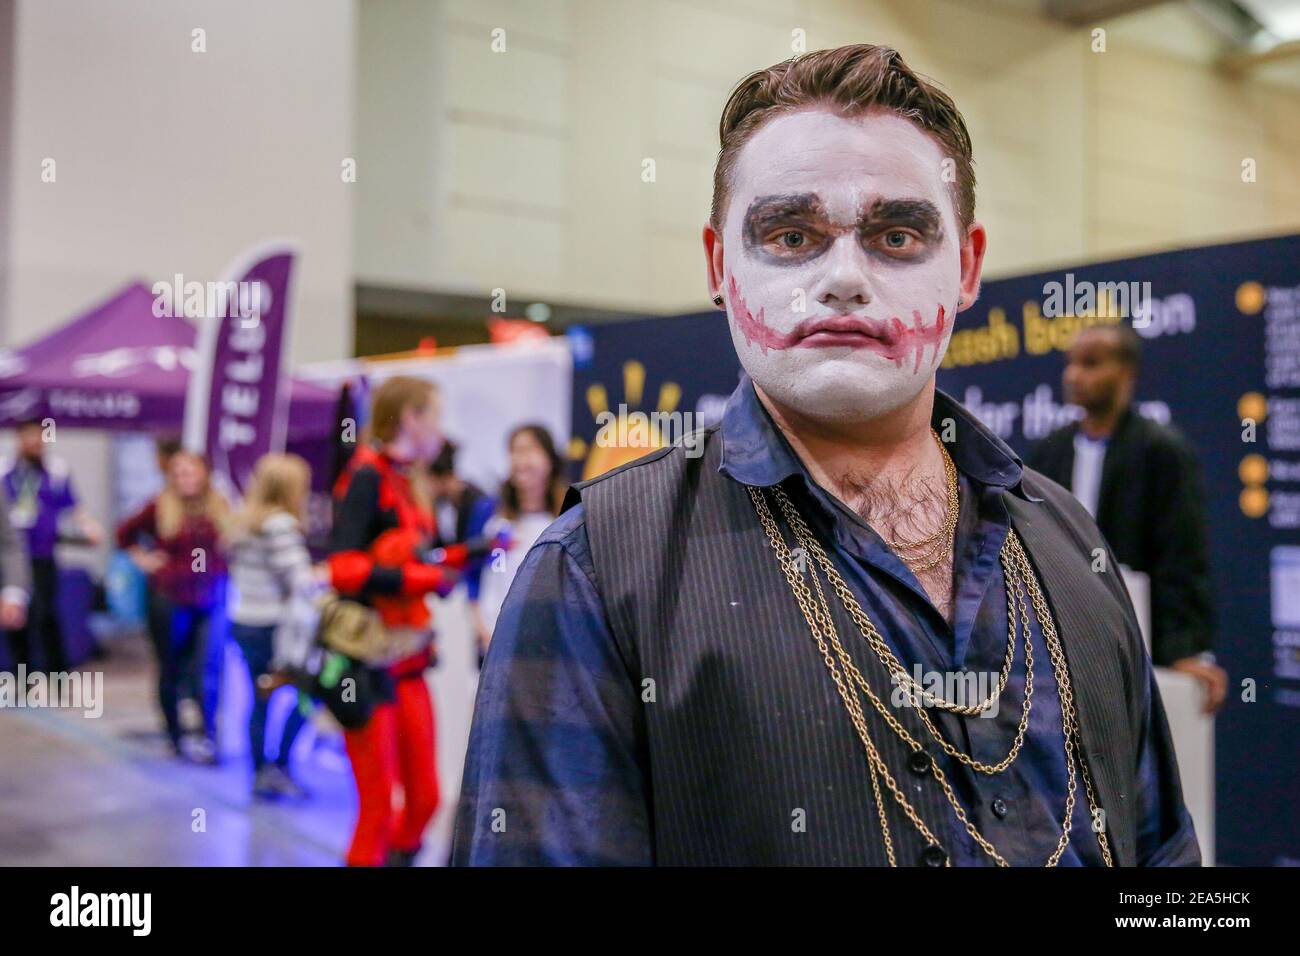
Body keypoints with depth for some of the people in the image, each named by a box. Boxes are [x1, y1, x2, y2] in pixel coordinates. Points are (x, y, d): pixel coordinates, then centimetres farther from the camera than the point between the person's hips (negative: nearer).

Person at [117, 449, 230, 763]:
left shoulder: (220, 506, 3)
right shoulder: (160, 507, -1)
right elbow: (125, 533, 11)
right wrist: (143, 559, 3)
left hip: (212, 600, 0)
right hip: (171, 600, 0)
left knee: (209, 669, -8)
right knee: (172, 669, 10)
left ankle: (210, 737, -2)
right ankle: (175, 735, 23)